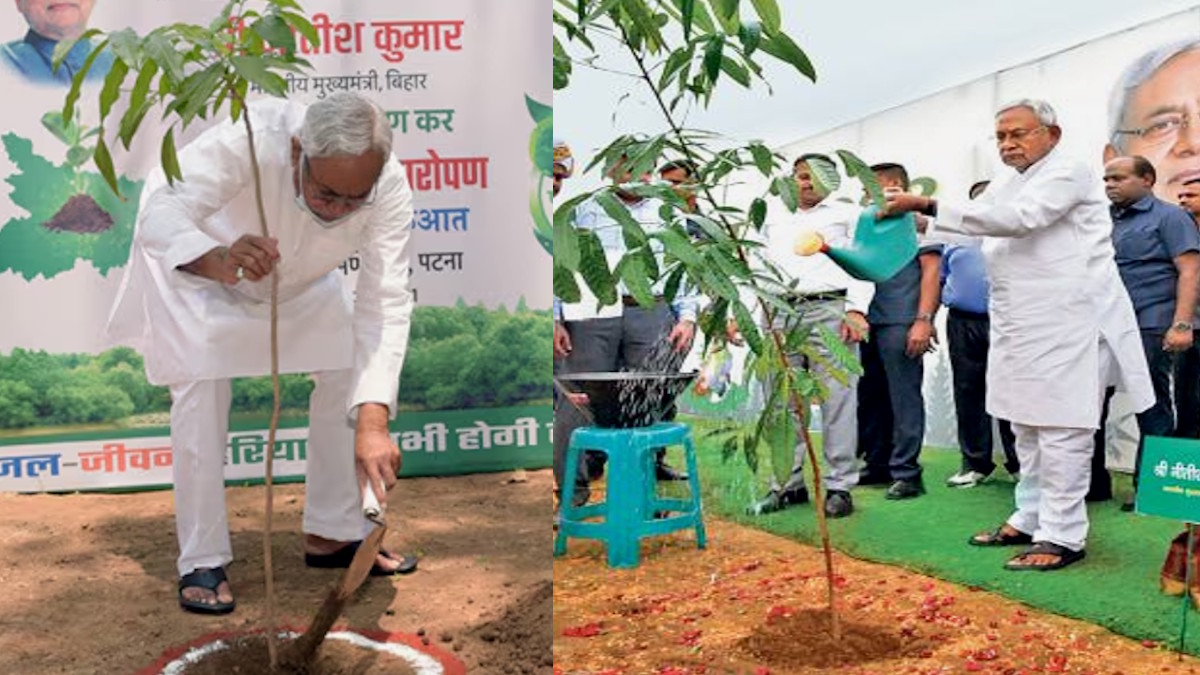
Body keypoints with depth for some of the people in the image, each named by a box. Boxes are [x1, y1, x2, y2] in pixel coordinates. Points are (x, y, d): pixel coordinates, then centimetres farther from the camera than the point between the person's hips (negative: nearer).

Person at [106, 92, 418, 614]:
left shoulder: (388, 186, -34)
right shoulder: (249, 140, -43)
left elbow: (386, 304, -37)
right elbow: (163, 214, -46)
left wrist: (373, 421, -47)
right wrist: (220, 260, -69)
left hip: (298, 277, 4)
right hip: (193, 260, -3)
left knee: (351, 374, -1)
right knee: (202, 390, -15)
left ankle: (333, 533, 14)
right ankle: (202, 562, -1)